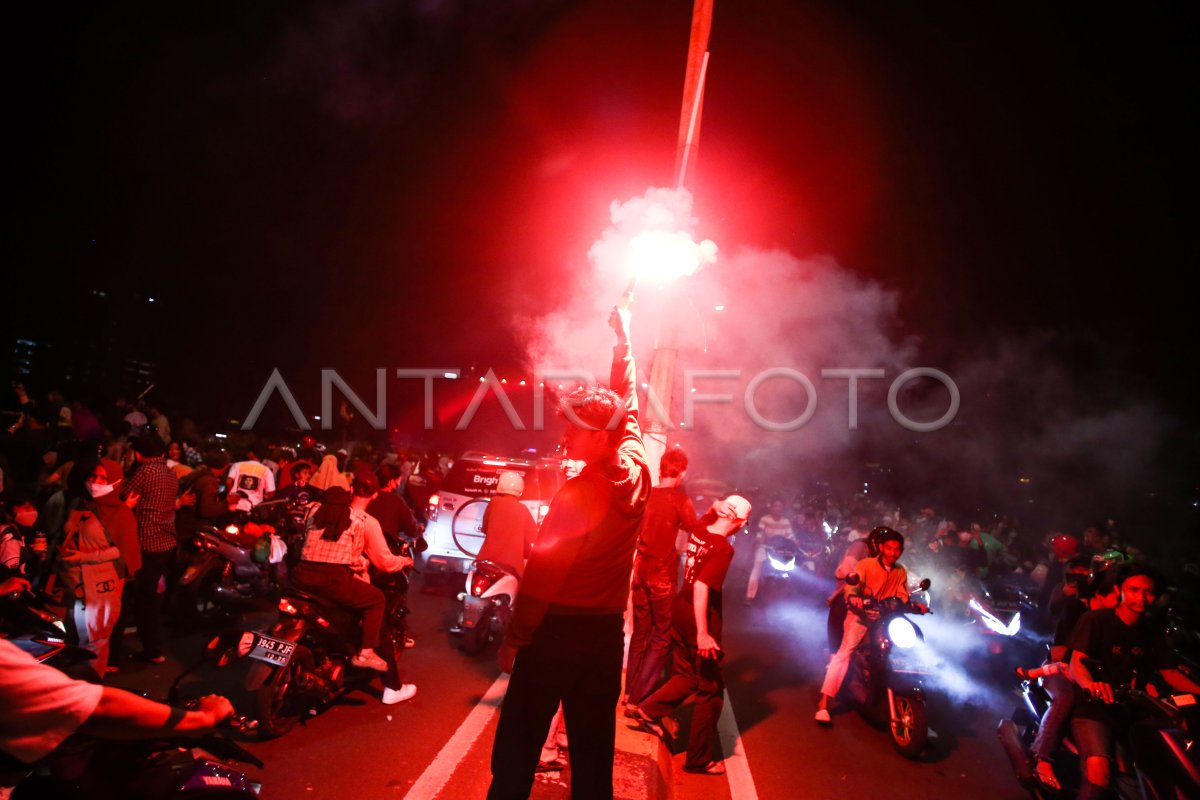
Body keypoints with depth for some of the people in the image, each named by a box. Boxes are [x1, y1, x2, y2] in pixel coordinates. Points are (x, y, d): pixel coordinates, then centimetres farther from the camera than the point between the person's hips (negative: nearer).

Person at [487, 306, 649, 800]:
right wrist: (622, 342, 22)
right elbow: (628, 410, 12)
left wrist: (513, 640, -6)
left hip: (558, 631, -6)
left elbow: (541, 577, -18)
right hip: (606, 633, 6)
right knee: (593, 748, 17)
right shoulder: (636, 472, -4)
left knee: (518, 744, 11)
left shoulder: (578, 496, -21)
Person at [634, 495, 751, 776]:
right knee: (711, 689, 9)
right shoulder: (723, 548, -22)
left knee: (687, 676, 26)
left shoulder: (700, 532, -1)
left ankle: (650, 710, 16)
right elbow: (701, 587, -27)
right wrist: (702, 633, -25)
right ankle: (698, 759, 19)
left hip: (681, 613, 8)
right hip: (699, 621, -8)